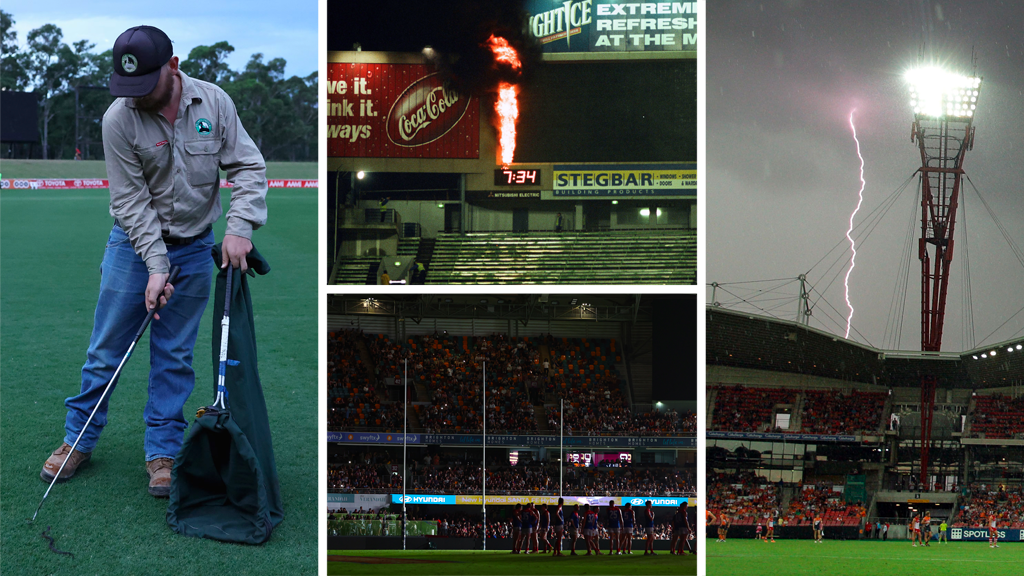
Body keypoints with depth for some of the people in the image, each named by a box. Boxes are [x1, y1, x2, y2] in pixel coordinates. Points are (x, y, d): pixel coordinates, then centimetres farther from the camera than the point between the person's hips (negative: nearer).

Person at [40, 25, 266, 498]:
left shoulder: (214, 103, -10)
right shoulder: (119, 118, -15)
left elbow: (249, 167, -5)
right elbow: (130, 200, -14)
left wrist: (239, 228, -19)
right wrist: (156, 266, -19)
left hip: (195, 249, 1)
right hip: (135, 244, -1)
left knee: (175, 356, 6)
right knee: (107, 350, 4)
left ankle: (163, 453, 15)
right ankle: (79, 439, 20)